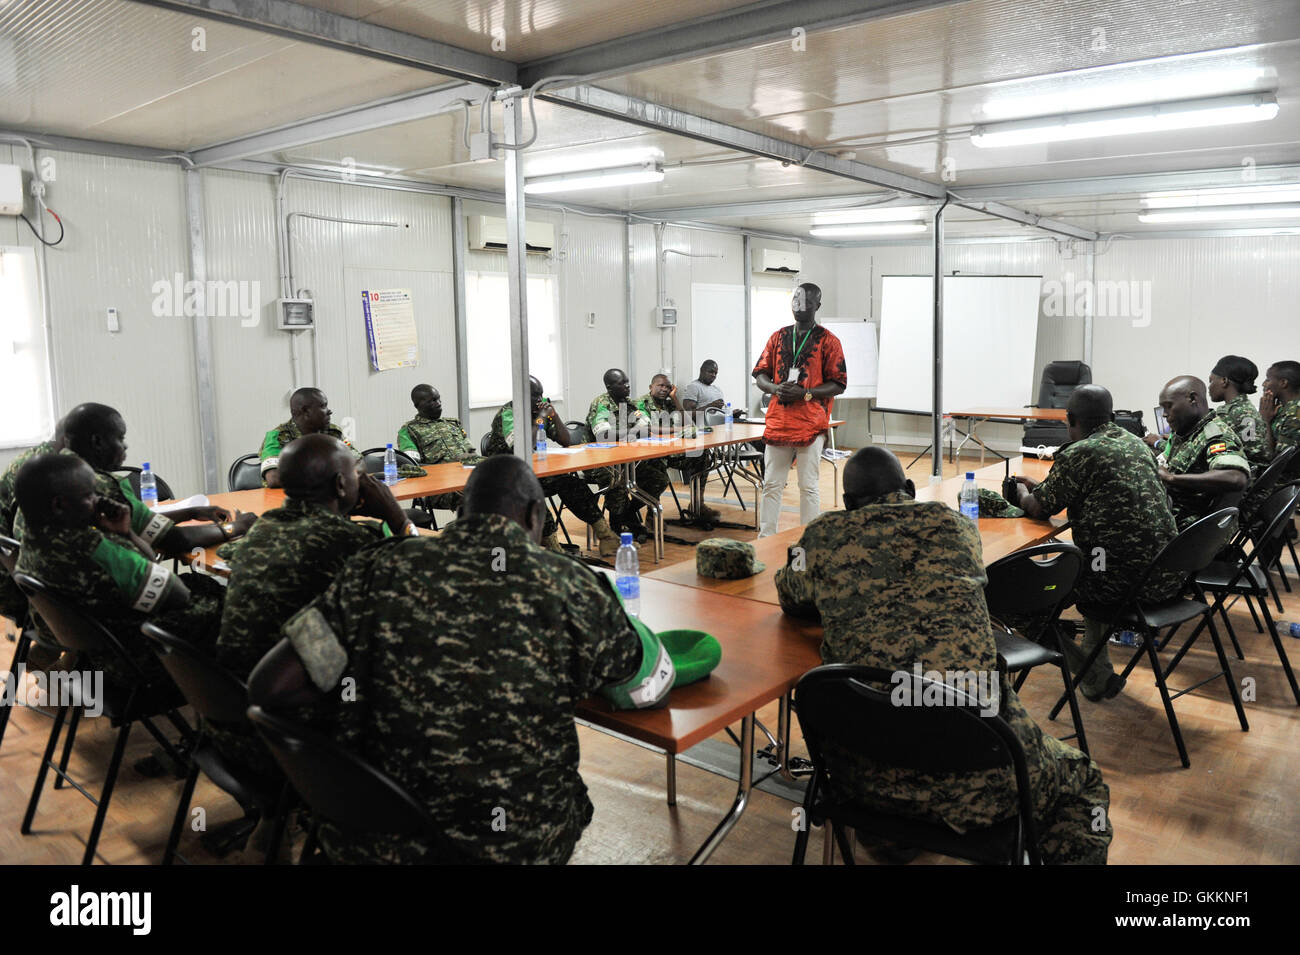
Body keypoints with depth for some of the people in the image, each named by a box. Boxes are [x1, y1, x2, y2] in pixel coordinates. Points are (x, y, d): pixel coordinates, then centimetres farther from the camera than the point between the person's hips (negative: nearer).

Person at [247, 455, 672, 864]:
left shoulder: (379, 570, -8)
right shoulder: (572, 589, -11)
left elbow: (267, 686, -9)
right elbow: (653, 684, 5)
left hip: (372, 842, 2)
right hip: (516, 845, -2)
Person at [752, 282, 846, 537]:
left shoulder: (828, 341, 1)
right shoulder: (778, 337, 14)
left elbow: (838, 384, -3)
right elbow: (760, 375, 14)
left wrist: (805, 393, -16)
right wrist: (775, 388, -8)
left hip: (811, 425, -4)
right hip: (778, 422, 4)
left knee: (808, 486, 1)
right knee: (771, 484, 8)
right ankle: (765, 539, 17)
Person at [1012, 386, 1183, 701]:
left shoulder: (1077, 454, -12)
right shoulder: (1135, 443, 13)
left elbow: (1038, 508, -3)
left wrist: (1022, 491, 20)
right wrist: (1041, 486, 31)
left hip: (1125, 579, -8)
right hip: (1166, 576, 8)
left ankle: (1096, 678, 9)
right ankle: (1099, 672, 35)